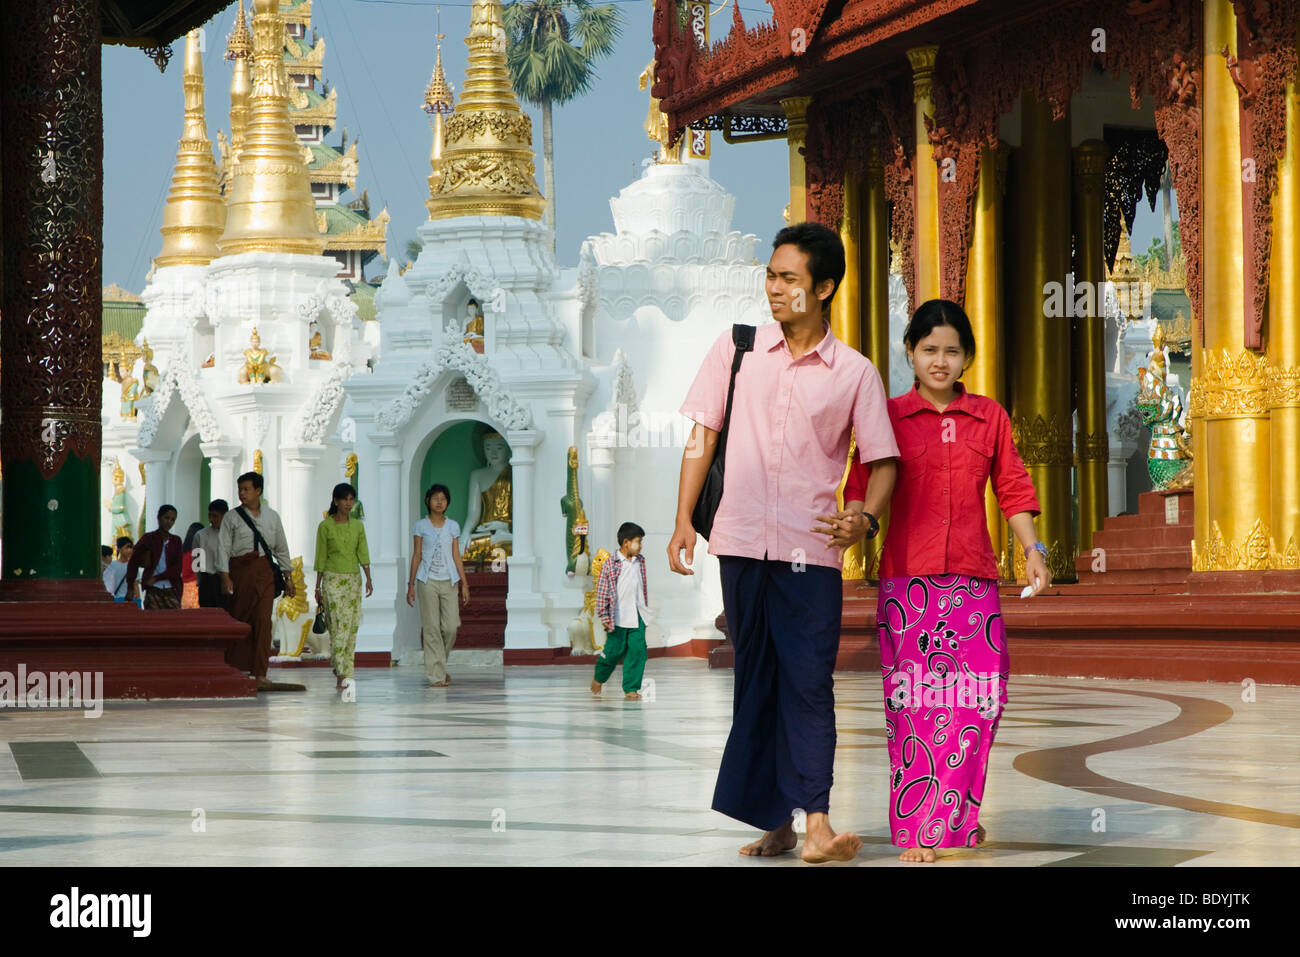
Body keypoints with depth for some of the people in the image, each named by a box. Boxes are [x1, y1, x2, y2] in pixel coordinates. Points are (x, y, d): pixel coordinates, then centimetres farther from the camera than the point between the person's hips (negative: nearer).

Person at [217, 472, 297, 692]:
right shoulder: (232, 518, 5)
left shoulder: (272, 516, 13)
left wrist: (288, 577, 15)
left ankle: (260, 675, -9)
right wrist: (225, 576, -12)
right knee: (237, 619, -1)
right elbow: (223, 548, -1)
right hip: (239, 570, -1)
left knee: (263, 620, -8)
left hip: (264, 571, 1)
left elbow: (281, 548, 18)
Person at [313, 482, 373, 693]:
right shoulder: (325, 526, -2)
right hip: (333, 579, -4)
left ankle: (342, 666, 14)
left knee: (353, 625, 3)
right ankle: (342, 673, -15)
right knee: (340, 624, -12)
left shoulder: (358, 525, 9)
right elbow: (321, 557, 1)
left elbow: (363, 553, 6)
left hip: (354, 579, 5)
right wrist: (318, 586, 1)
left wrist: (368, 579, -5)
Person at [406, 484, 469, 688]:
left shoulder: (452, 527, 9)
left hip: (448, 581, 2)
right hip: (428, 581, -2)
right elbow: (416, 556, 5)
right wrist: (411, 584, 1)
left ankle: (440, 665, 21)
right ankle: (436, 675, -3)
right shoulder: (421, 526, 3)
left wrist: (464, 584, 6)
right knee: (431, 627, -5)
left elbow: (456, 556, 10)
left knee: (450, 627, -4)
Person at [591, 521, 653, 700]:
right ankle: (599, 677, 33)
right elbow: (602, 592, -7)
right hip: (618, 617, -4)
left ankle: (631, 688, 1)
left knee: (638, 650, -5)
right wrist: (604, 616, -8)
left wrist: (645, 609, 23)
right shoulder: (610, 565, -10)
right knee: (614, 651, 6)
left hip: (637, 618, 4)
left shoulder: (640, 561, 8)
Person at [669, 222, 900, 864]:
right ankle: (774, 822, 14)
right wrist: (683, 520, 4)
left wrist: (865, 517, -13)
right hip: (741, 543, 2)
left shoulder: (855, 373, 2)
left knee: (808, 682, -10)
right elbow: (703, 436, 11)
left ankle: (816, 824, -14)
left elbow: (883, 460, 5)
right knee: (755, 680, 7)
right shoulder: (735, 350, 7)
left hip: (811, 550, -2)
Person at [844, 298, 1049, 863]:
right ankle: (914, 832, 1)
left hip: (973, 580, 2)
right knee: (913, 705, -6)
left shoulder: (989, 416, 13)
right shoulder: (888, 416, 6)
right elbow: (861, 493, 3)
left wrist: (1032, 550, 4)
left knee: (978, 699, -5)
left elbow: (1012, 489, 14)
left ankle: (956, 820, 12)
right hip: (908, 577, -2)